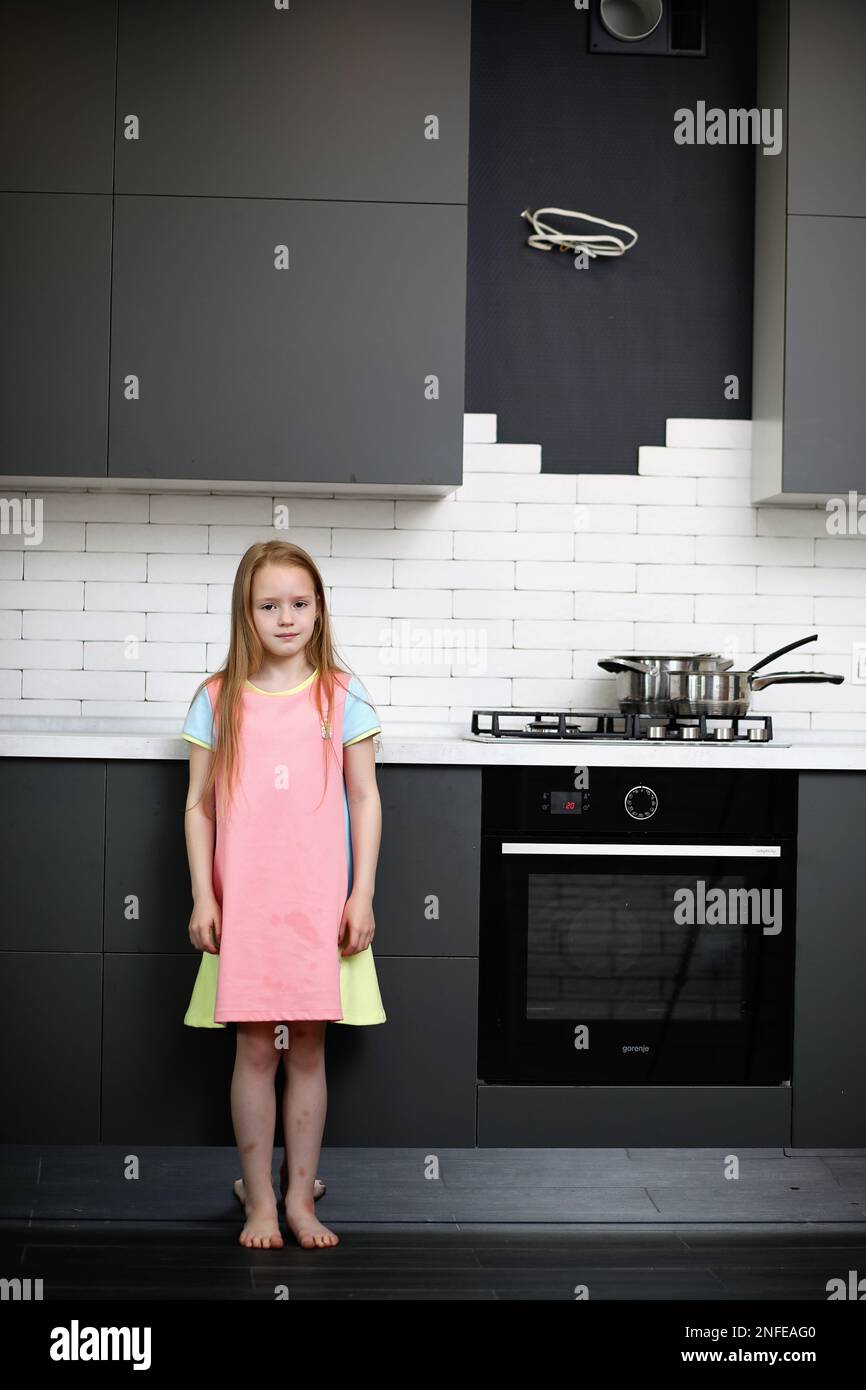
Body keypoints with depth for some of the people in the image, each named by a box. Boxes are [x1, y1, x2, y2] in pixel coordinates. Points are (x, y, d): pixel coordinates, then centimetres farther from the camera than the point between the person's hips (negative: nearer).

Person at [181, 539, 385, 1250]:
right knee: (254, 1051, 4)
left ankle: (301, 1197, 19)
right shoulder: (218, 699, 3)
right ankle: (259, 1199, 17)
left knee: (308, 1050, 7)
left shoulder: (341, 696, 2)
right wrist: (202, 897, -1)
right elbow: (199, 804, 5)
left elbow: (365, 799, 3)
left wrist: (362, 895, -2)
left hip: (321, 900, 0)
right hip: (243, 899, 0)